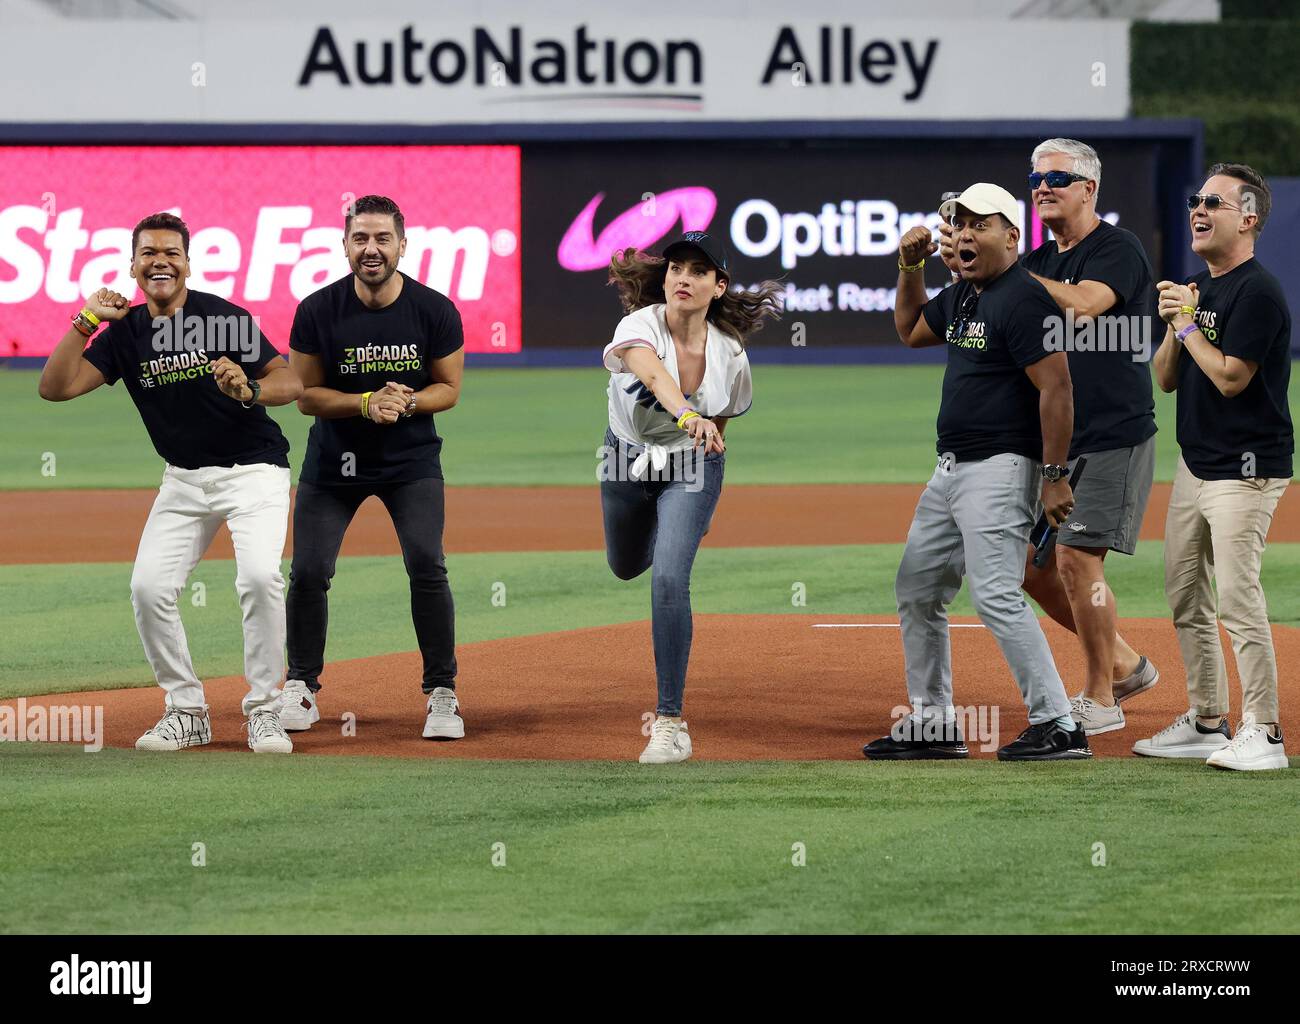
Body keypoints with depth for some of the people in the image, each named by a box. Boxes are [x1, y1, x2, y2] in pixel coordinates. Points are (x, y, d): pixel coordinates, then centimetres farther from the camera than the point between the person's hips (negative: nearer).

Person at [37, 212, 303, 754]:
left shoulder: (224, 317, -12)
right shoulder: (125, 332, 0)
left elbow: (291, 382, -15)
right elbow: (55, 387, -8)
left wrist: (249, 390, -36)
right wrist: (87, 321, -15)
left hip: (253, 470, -4)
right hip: (184, 479, 5)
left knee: (260, 576, -25)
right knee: (149, 586, -9)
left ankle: (264, 711, -11)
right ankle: (186, 712, 7)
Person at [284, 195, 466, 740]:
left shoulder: (435, 310, -11)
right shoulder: (317, 311, -13)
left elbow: (449, 388, 0)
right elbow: (305, 394, -6)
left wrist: (406, 403, -22)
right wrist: (367, 404, -23)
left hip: (412, 458, 0)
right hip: (334, 458, 1)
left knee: (427, 568, -14)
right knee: (309, 571, -4)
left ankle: (442, 693, -2)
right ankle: (302, 689, 15)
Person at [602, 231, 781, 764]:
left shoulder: (730, 354, -20)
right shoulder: (639, 326, -29)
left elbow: (721, 418, 0)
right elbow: (652, 371, -53)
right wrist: (686, 414, -71)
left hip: (692, 466, -2)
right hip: (627, 459, 2)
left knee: (669, 578, -21)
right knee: (626, 566, 26)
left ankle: (670, 722, -16)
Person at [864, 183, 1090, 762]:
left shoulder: (1022, 298, -15)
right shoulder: (961, 297, 14)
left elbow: (1056, 387, -20)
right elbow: (910, 330, 32)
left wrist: (1054, 476, -22)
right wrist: (909, 267, 16)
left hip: (1000, 469, -11)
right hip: (951, 470, 11)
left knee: (996, 595, -18)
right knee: (916, 589, 14)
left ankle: (1059, 726, -16)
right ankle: (933, 724, 21)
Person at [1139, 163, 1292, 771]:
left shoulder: (1258, 292, -14)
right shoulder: (1198, 287, 14)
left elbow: (1230, 377, -21)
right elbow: (1166, 378, 13)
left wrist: (1187, 322, -11)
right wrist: (1175, 322, -4)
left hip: (1244, 470, -10)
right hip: (1194, 464, 10)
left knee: (1237, 600, -13)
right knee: (1185, 597, 13)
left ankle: (1262, 734, -9)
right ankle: (1207, 723, 22)